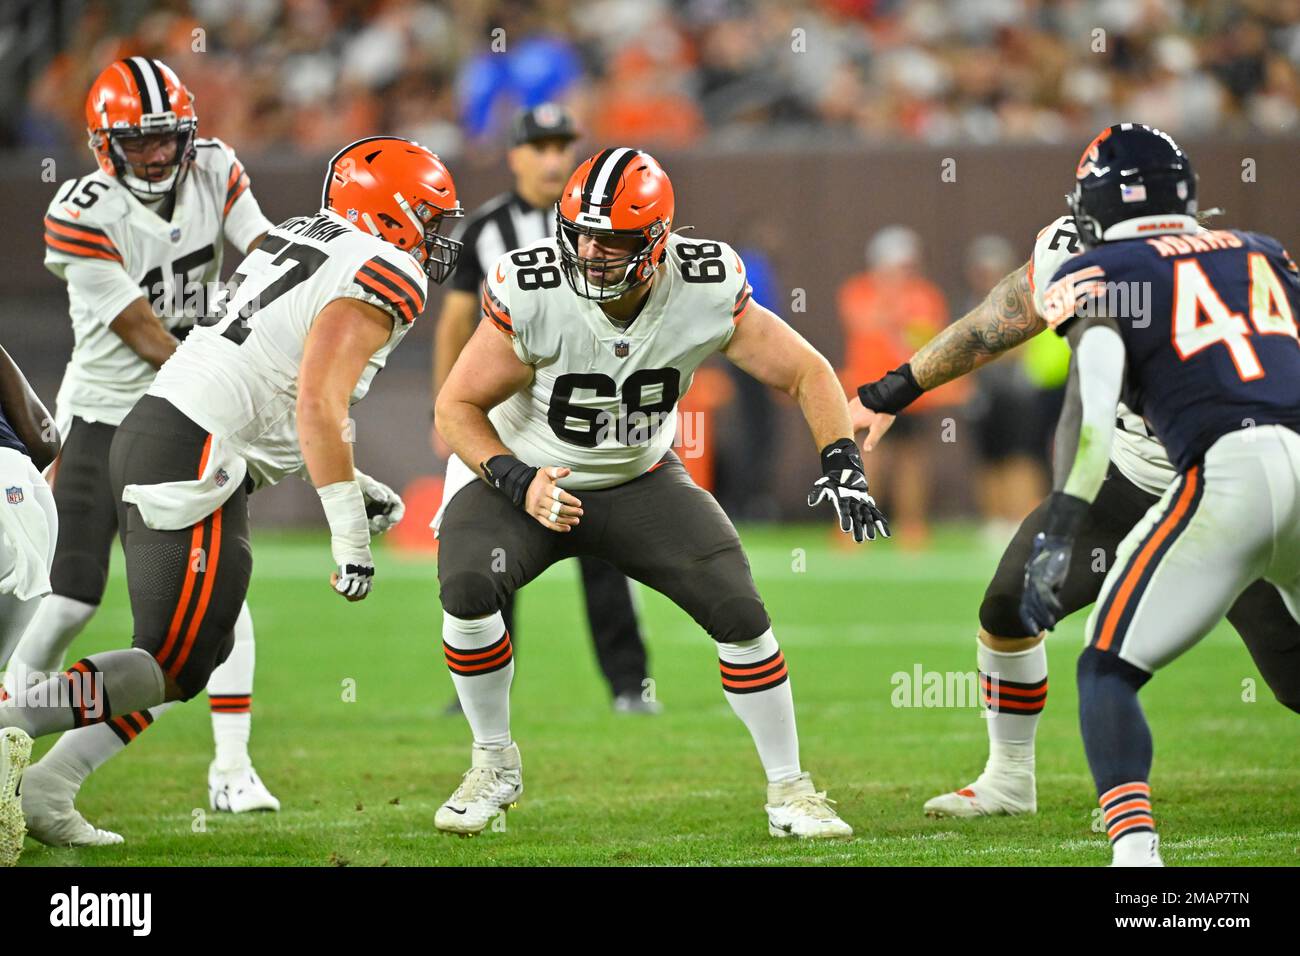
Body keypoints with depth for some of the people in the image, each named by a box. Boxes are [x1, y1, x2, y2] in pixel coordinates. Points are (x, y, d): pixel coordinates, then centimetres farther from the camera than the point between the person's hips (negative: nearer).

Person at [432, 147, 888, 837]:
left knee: (738, 610, -13)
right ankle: (494, 765, -6)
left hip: (638, 481, 2)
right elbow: (457, 408, -18)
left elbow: (807, 374, -11)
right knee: (466, 586, -29)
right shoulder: (531, 293, -28)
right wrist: (519, 482, -33)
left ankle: (788, 790, 6)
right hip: (520, 473, -2)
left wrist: (840, 462, -27)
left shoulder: (706, 291, -22)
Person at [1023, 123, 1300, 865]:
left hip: (1232, 469, -4)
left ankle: (1134, 848, -13)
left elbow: (1092, 406, -4)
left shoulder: (1102, 273, 11)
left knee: (1109, 670, 6)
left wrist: (1058, 538, -11)